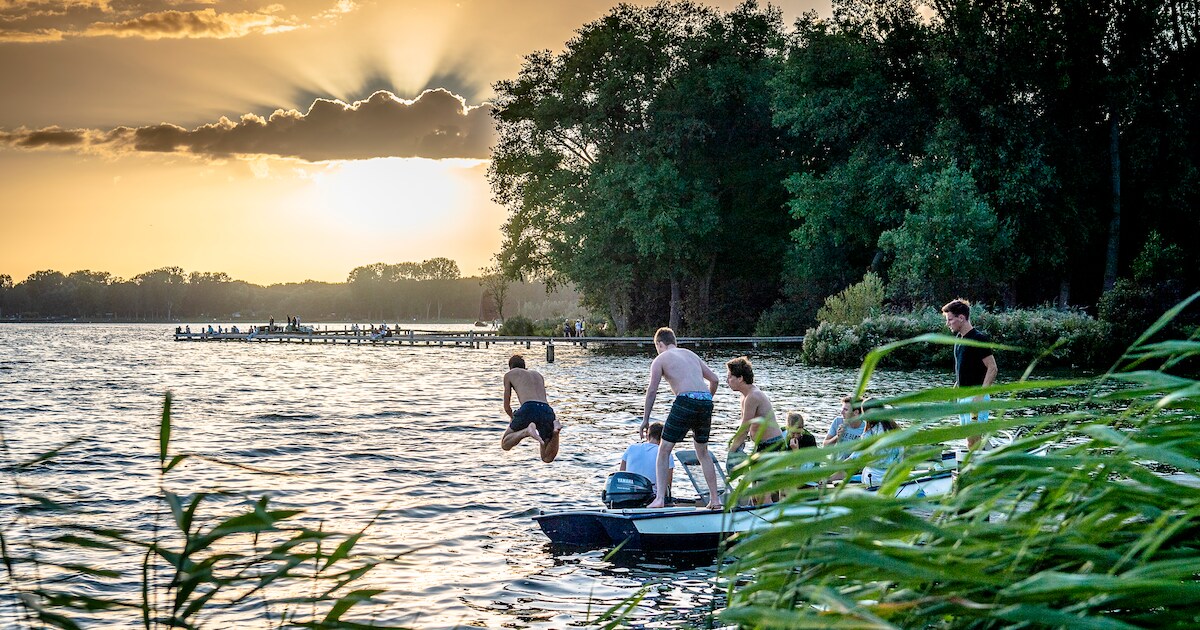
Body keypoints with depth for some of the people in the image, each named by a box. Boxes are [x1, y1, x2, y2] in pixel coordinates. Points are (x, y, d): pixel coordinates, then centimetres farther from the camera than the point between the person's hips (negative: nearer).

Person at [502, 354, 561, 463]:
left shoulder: (509, 374, 26)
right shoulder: (538, 375, 38)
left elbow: (506, 406, 26)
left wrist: (512, 417, 49)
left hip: (529, 409, -4)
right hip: (547, 411, 4)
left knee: (505, 444, 13)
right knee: (547, 458, 10)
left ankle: (528, 431, -18)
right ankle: (555, 428, -19)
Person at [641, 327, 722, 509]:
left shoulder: (660, 359, 10)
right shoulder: (691, 354, 26)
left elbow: (652, 390, 2)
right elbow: (714, 379, 21)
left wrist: (645, 419, 7)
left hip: (686, 400, -6)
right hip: (705, 401, 6)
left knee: (664, 450, 4)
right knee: (703, 451, 21)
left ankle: (660, 498, -7)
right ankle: (715, 499, 19)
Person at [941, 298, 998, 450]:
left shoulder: (978, 339, -15)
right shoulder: (960, 338, 12)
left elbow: (992, 368, -17)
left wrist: (980, 396, -23)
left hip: (975, 396, -9)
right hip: (963, 396, 9)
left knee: (975, 440, -10)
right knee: (970, 440, 11)